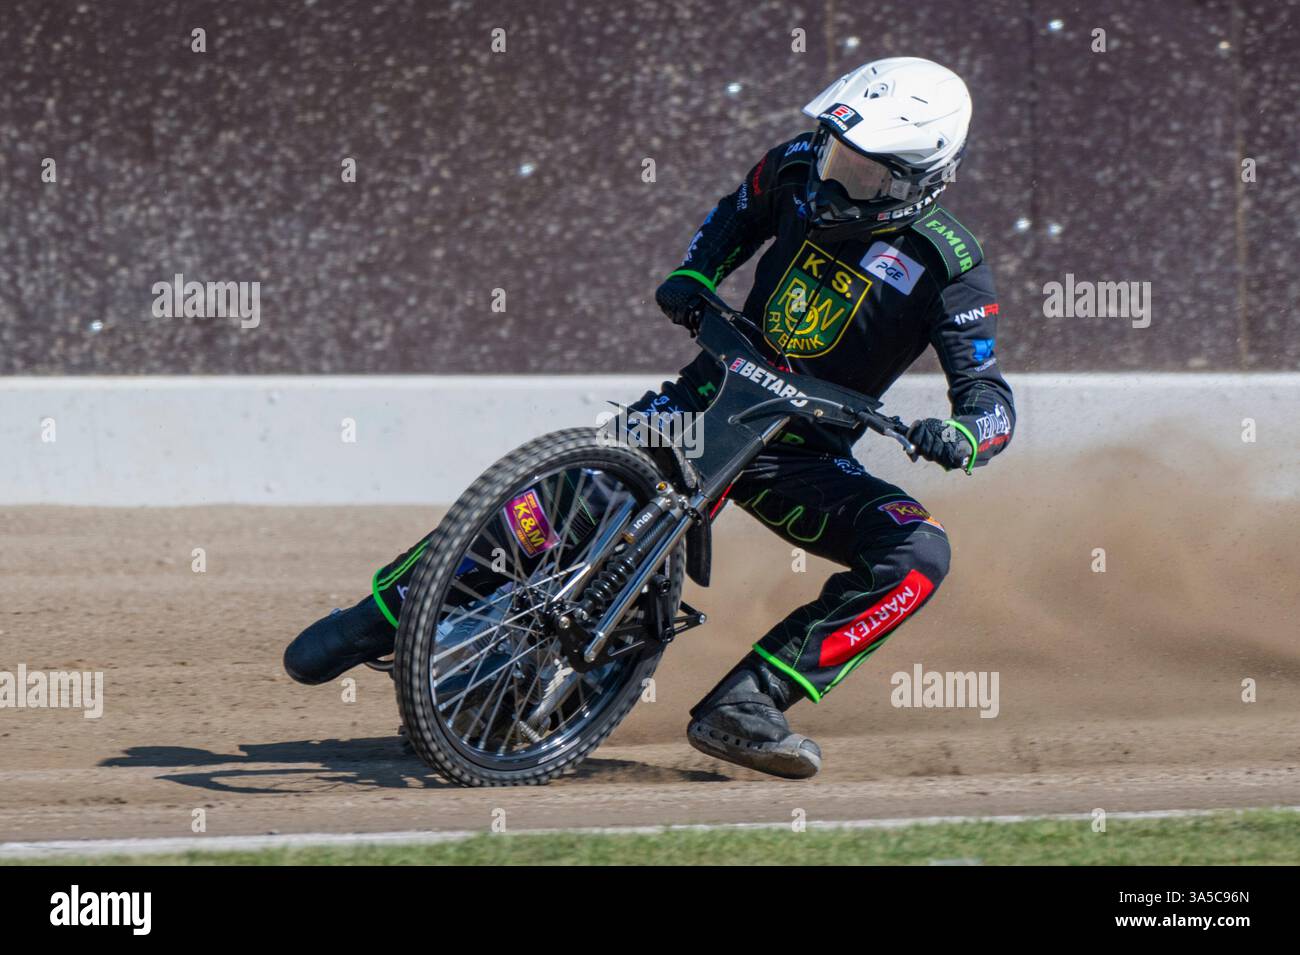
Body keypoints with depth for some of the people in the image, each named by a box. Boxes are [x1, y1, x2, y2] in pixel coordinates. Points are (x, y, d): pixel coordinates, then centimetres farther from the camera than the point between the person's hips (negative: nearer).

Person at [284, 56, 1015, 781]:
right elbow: (737, 217, 21)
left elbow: (991, 397, -16)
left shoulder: (950, 269, -14)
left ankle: (747, 704, -30)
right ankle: (383, 613, -9)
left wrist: (959, 437, -39)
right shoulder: (801, 168, -2)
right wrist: (693, 275, 3)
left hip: (806, 456, -2)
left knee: (918, 556, -27)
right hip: (717, 394, 2)